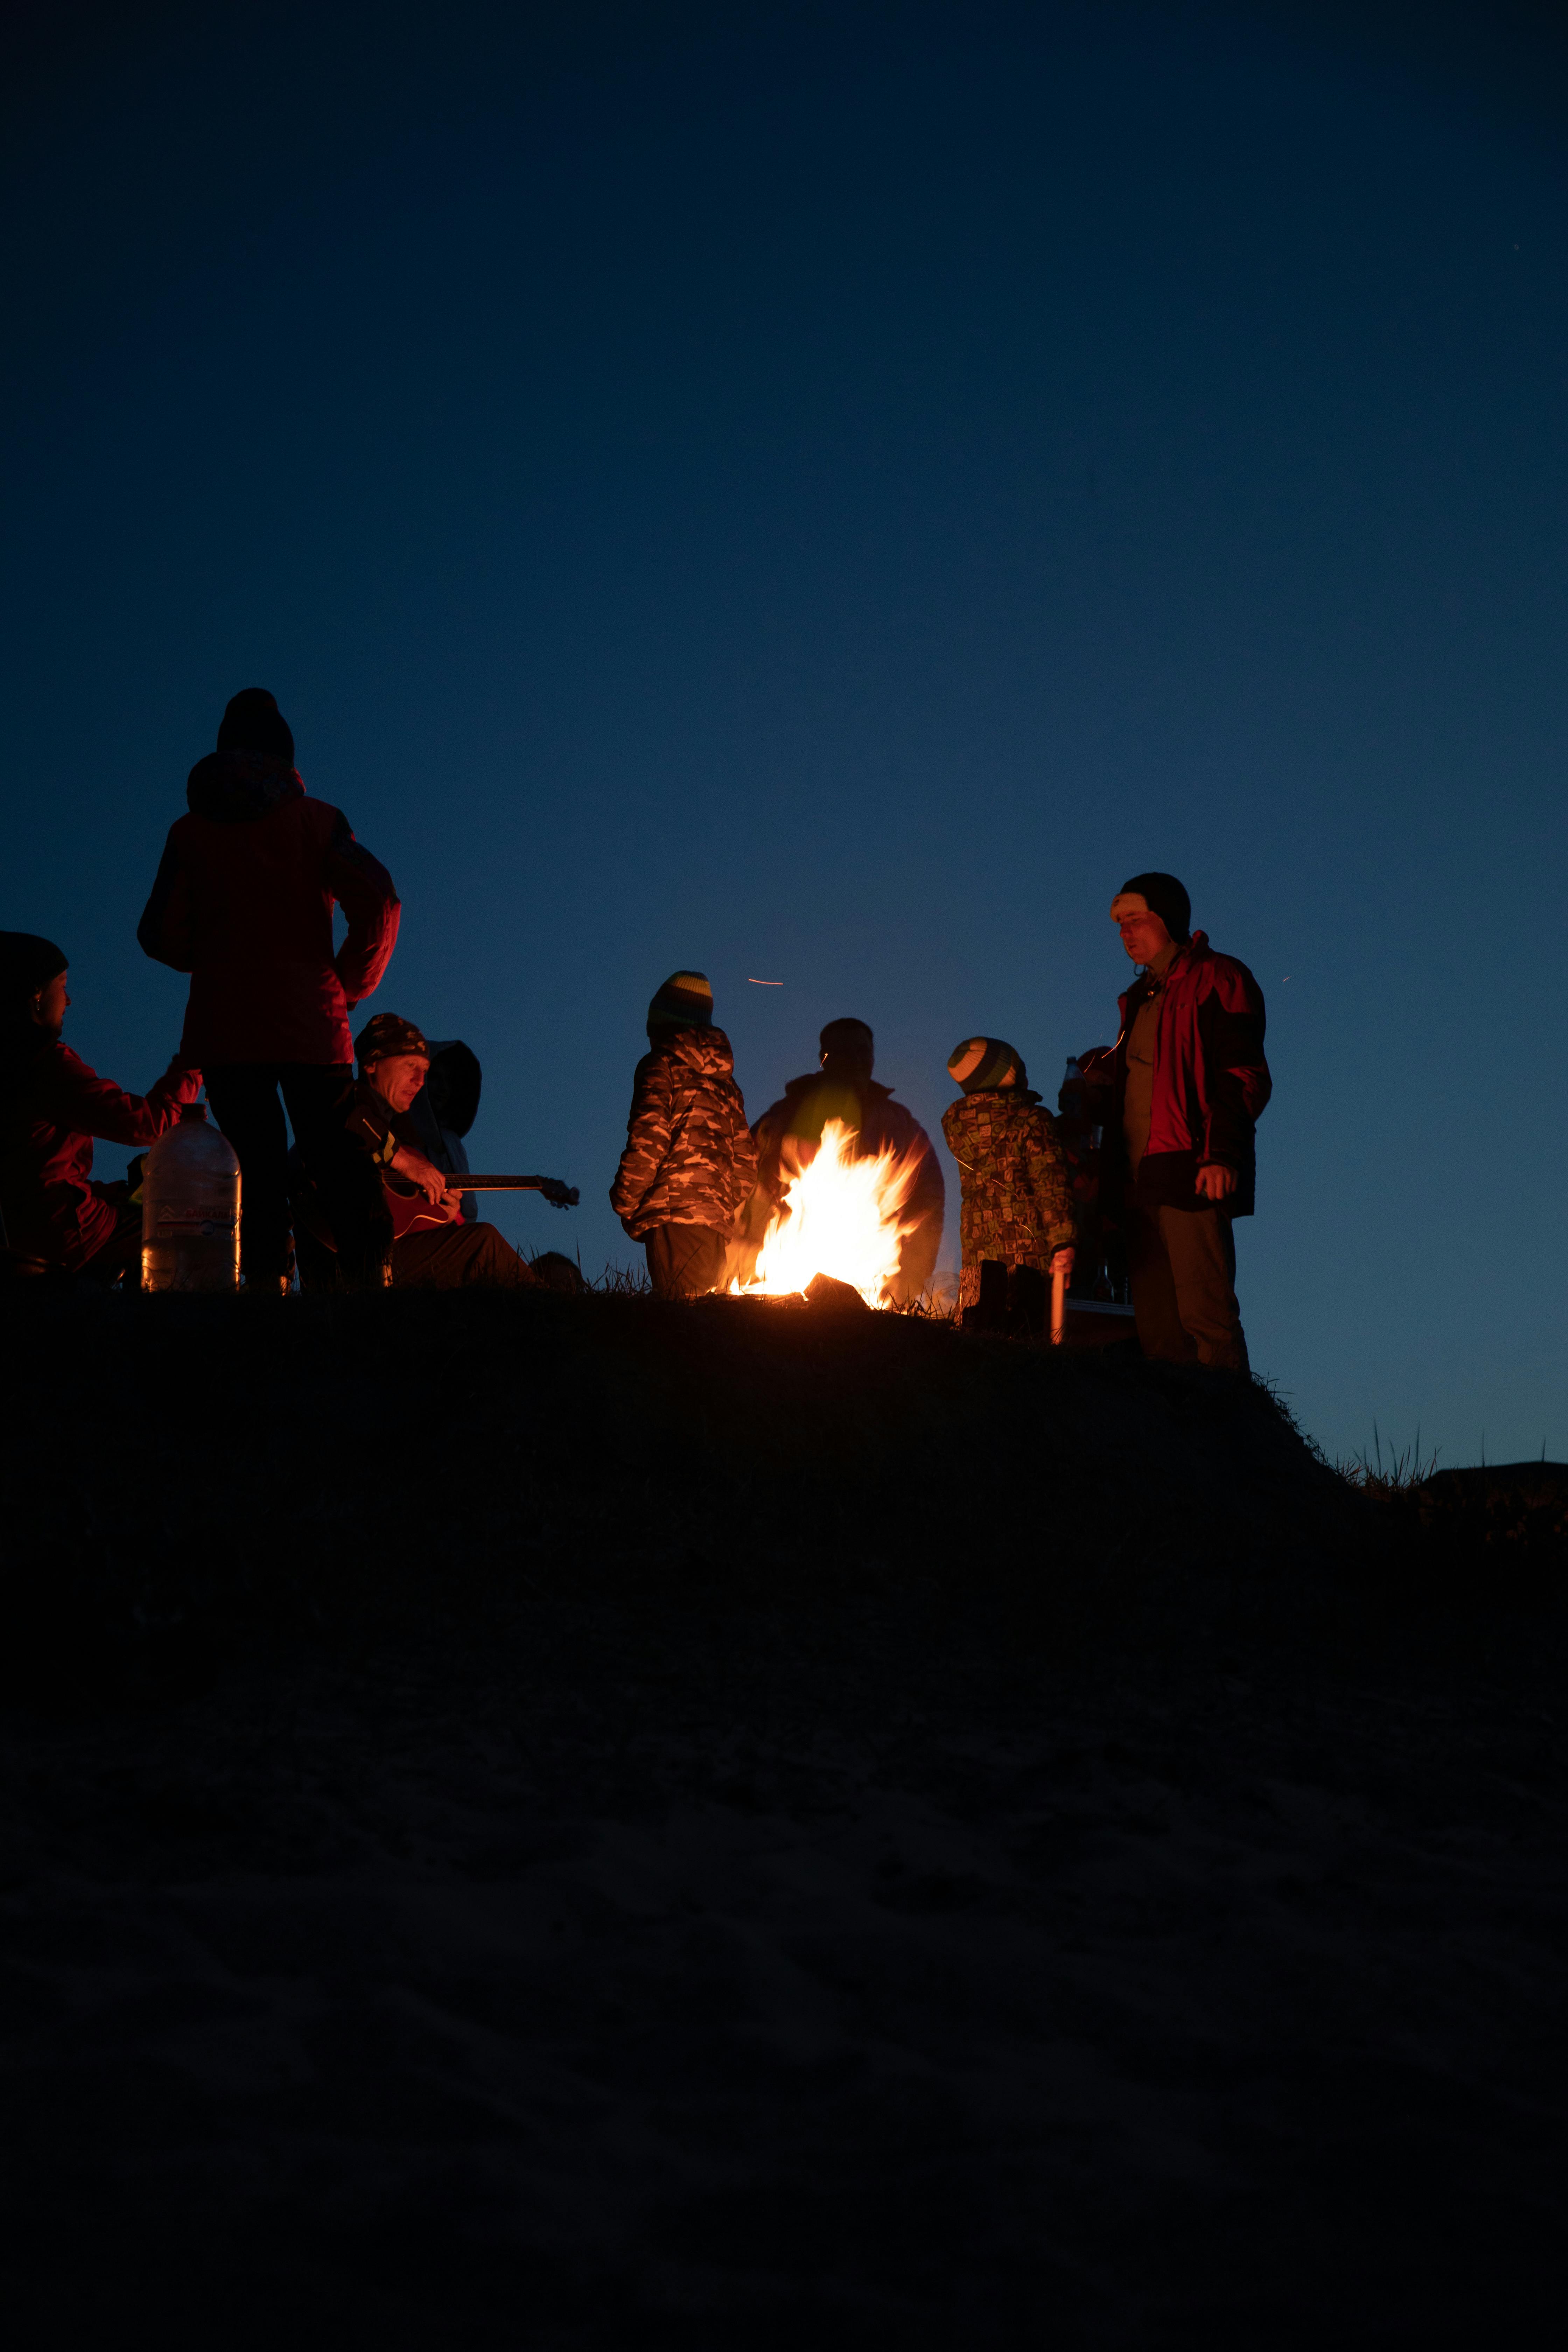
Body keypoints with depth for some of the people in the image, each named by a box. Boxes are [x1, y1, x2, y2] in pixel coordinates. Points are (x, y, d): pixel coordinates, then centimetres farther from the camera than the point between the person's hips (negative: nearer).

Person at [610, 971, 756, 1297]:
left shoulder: (661, 1065, 2)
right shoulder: (724, 1080, 22)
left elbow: (648, 1140, -10)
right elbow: (746, 1162, 20)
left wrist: (624, 1202, -2)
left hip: (673, 1216, -7)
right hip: (717, 1220, 7)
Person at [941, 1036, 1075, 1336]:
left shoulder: (953, 1122, 5)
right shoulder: (1032, 1119, -8)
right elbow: (1051, 1184, -13)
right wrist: (1063, 1241, -13)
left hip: (978, 1243, 4)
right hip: (1028, 1242, -4)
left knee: (982, 1333, 7)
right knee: (1022, 1336, -3)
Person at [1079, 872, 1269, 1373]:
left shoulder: (1216, 979, 0)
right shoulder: (1141, 997, 26)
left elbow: (1244, 1074, -9)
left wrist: (1223, 1152, -19)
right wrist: (1101, 1074, 10)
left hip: (1192, 1173, -8)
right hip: (1140, 1178, 8)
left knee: (1205, 1313, -14)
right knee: (1155, 1324, 5)